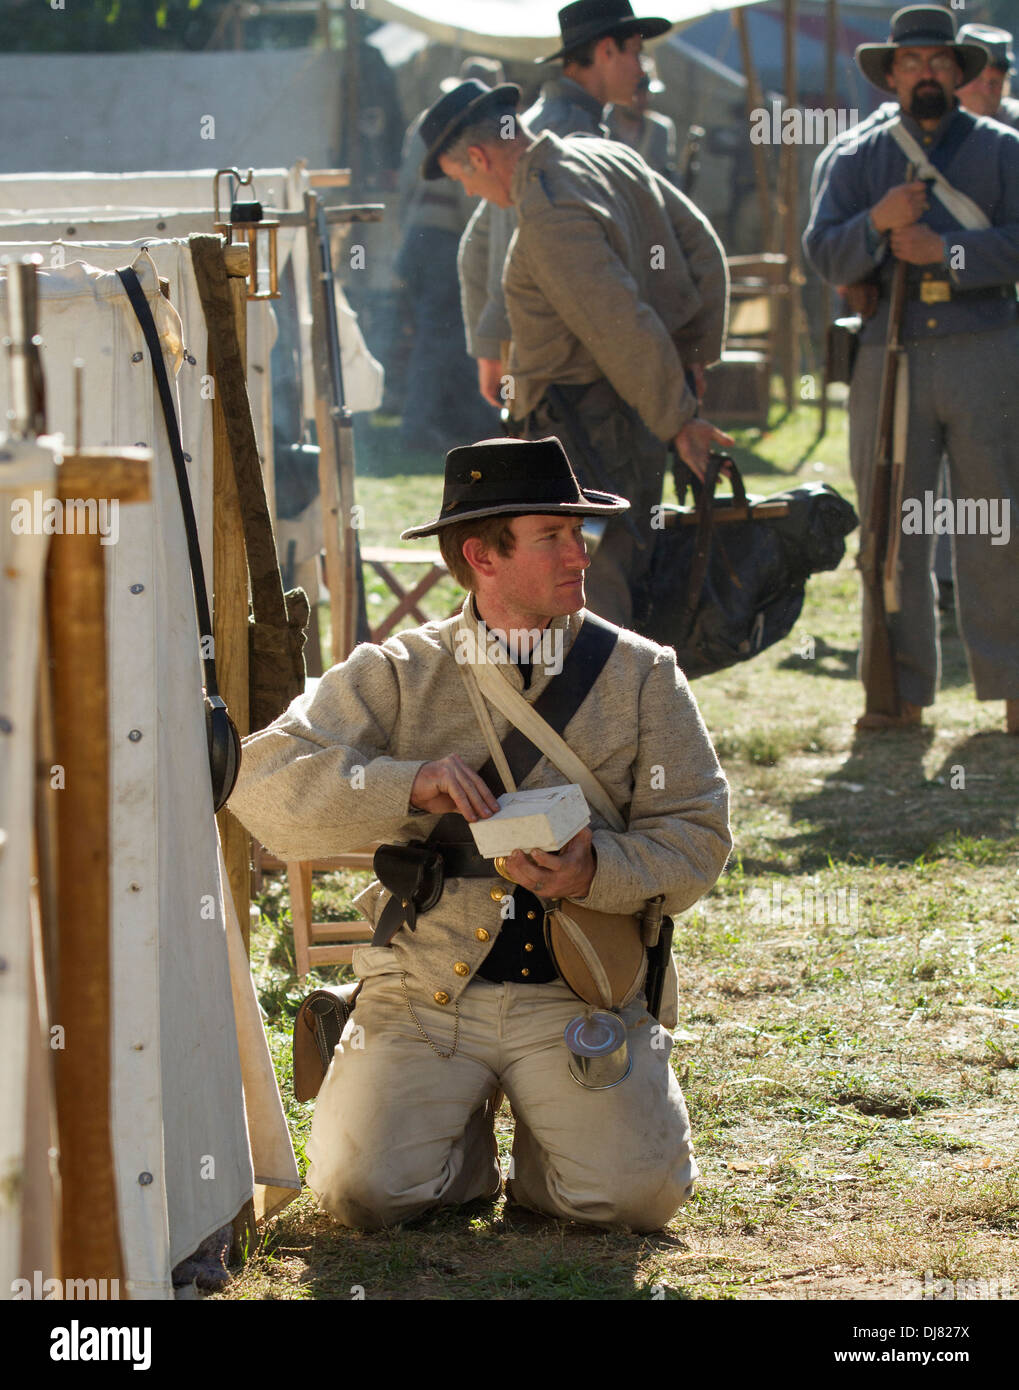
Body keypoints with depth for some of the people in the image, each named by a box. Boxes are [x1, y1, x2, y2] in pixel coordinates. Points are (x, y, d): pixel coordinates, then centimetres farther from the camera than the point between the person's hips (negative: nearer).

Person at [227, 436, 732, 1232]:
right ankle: (468, 1144, 16)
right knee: (362, 1189, -19)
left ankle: (542, 1160, 15)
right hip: (427, 992, 0)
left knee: (640, 1193, -21)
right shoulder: (395, 677, 4)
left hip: (581, 995, 0)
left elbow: (696, 836, 3)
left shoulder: (643, 677, 8)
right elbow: (265, 780, -7)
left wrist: (595, 870, -18)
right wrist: (410, 788, -23)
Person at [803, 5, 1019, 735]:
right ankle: (902, 693, 7)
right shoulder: (859, 161, 15)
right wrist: (879, 223, -15)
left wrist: (946, 251, -13)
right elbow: (824, 254, 3)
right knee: (892, 532, 2)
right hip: (890, 355, 2)